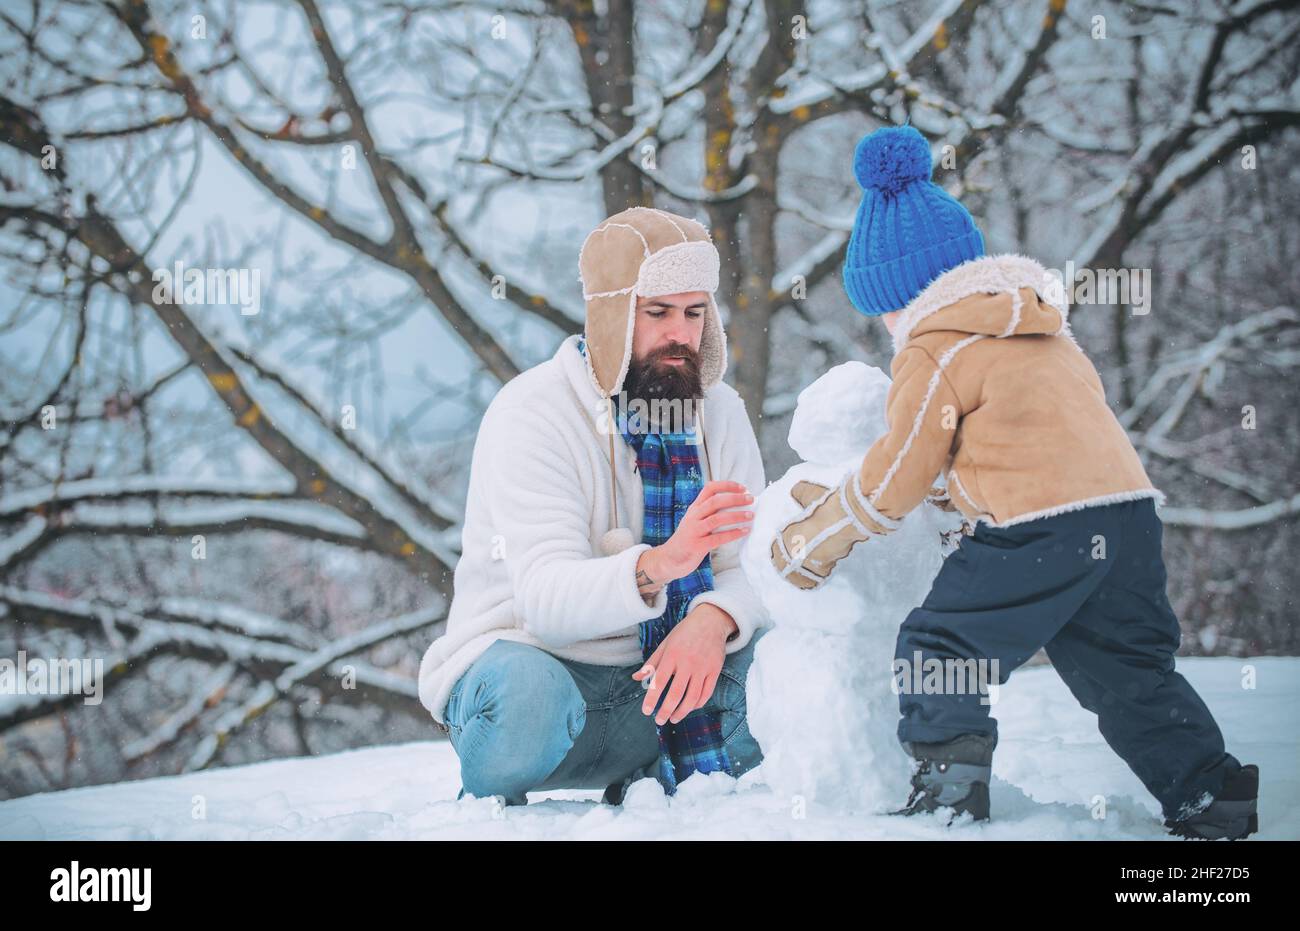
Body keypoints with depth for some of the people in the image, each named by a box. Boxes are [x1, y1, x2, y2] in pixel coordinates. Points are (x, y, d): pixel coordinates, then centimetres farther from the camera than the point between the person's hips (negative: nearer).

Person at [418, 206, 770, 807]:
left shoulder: (719, 412, 3)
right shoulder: (529, 414, -15)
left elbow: (754, 569, -6)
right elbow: (547, 598, -27)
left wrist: (712, 620, -30)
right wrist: (658, 566, -46)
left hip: (651, 680, 5)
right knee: (531, 697, -39)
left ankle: (657, 783, 4)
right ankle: (485, 803, -4)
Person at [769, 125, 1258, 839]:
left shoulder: (932, 352, -1)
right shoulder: (1042, 331, 25)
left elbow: (895, 481, 2)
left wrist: (811, 546, 16)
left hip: (1040, 530, -8)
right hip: (1130, 510, 8)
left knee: (939, 649, 4)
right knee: (1130, 672, 17)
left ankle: (949, 785, -6)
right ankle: (1213, 800, 15)